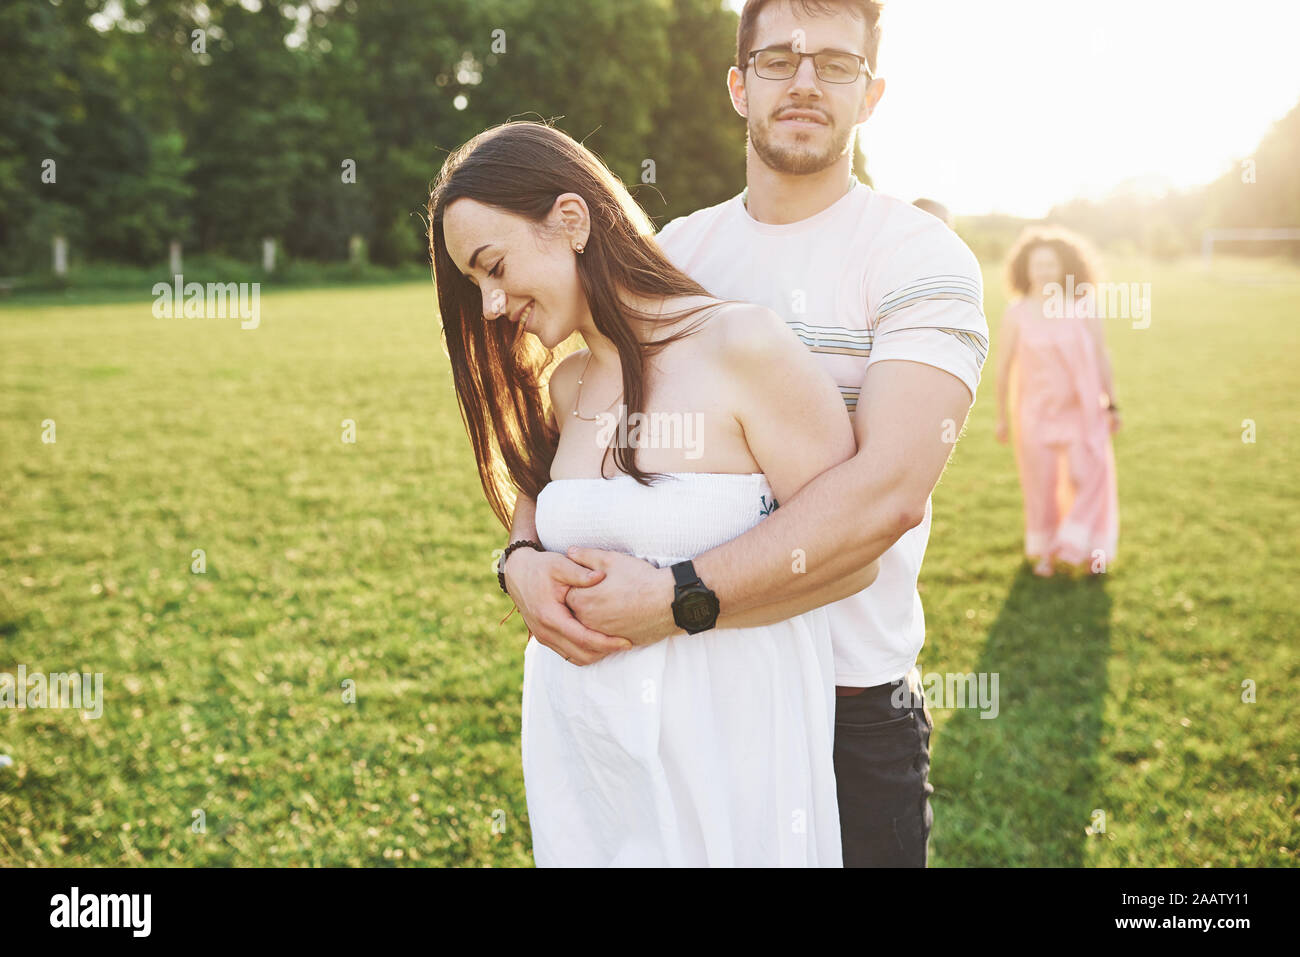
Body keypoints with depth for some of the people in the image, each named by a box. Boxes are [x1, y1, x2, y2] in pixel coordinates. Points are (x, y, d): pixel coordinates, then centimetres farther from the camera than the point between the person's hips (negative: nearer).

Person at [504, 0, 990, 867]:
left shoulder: (921, 258, -9)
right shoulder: (672, 252, 7)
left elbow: (888, 490, -23)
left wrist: (675, 598, -27)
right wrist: (525, 554, -14)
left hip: (853, 708, -4)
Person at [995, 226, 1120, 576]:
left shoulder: (1083, 308, -4)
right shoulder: (1017, 315, -6)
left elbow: (1101, 357, 3)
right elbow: (1003, 367, 0)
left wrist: (1111, 404, 5)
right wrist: (1002, 417, 3)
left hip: (1082, 410, 0)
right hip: (1036, 412, 0)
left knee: (1086, 478, 1)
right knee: (1041, 482, 7)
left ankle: (1085, 546, 22)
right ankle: (1045, 550, 26)